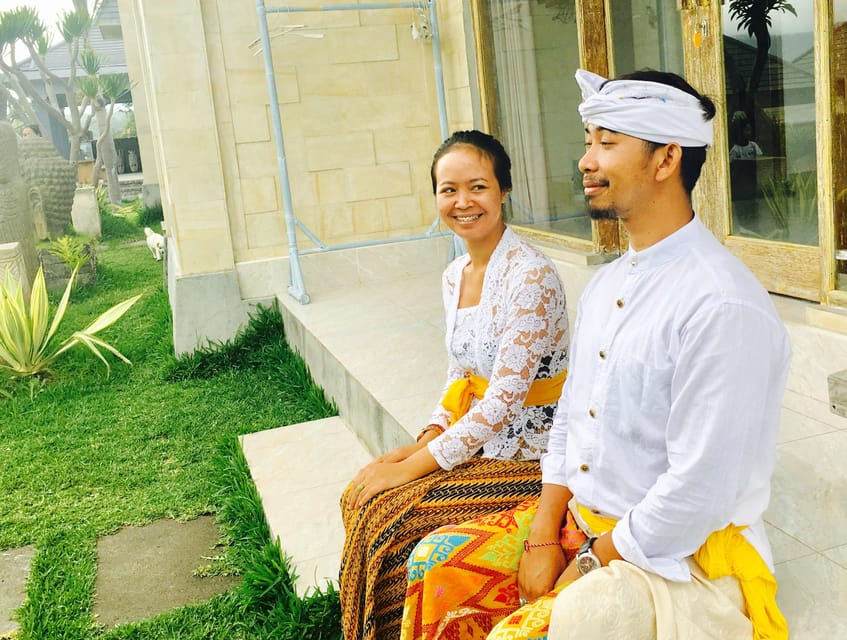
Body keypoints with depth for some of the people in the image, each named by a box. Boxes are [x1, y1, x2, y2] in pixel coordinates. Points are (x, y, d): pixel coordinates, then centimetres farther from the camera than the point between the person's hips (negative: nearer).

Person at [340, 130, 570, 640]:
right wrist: (425, 441, -1)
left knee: (387, 511, -15)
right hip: (474, 440, 8)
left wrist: (415, 466, -20)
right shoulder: (455, 276, 5)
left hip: (527, 455, -7)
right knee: (362, 494, -4)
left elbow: (504, 400, -24)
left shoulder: (531, 276, -21)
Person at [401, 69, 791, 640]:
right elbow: (570, 420, 8)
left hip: (678, 556, -7)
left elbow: (695, 496, -23)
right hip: (580, 519, 8)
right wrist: (542, 539, -1)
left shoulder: (722, 307, -23)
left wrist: (589, 565, -12)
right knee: (437, 565, 1)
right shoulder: (607, 282, 6)